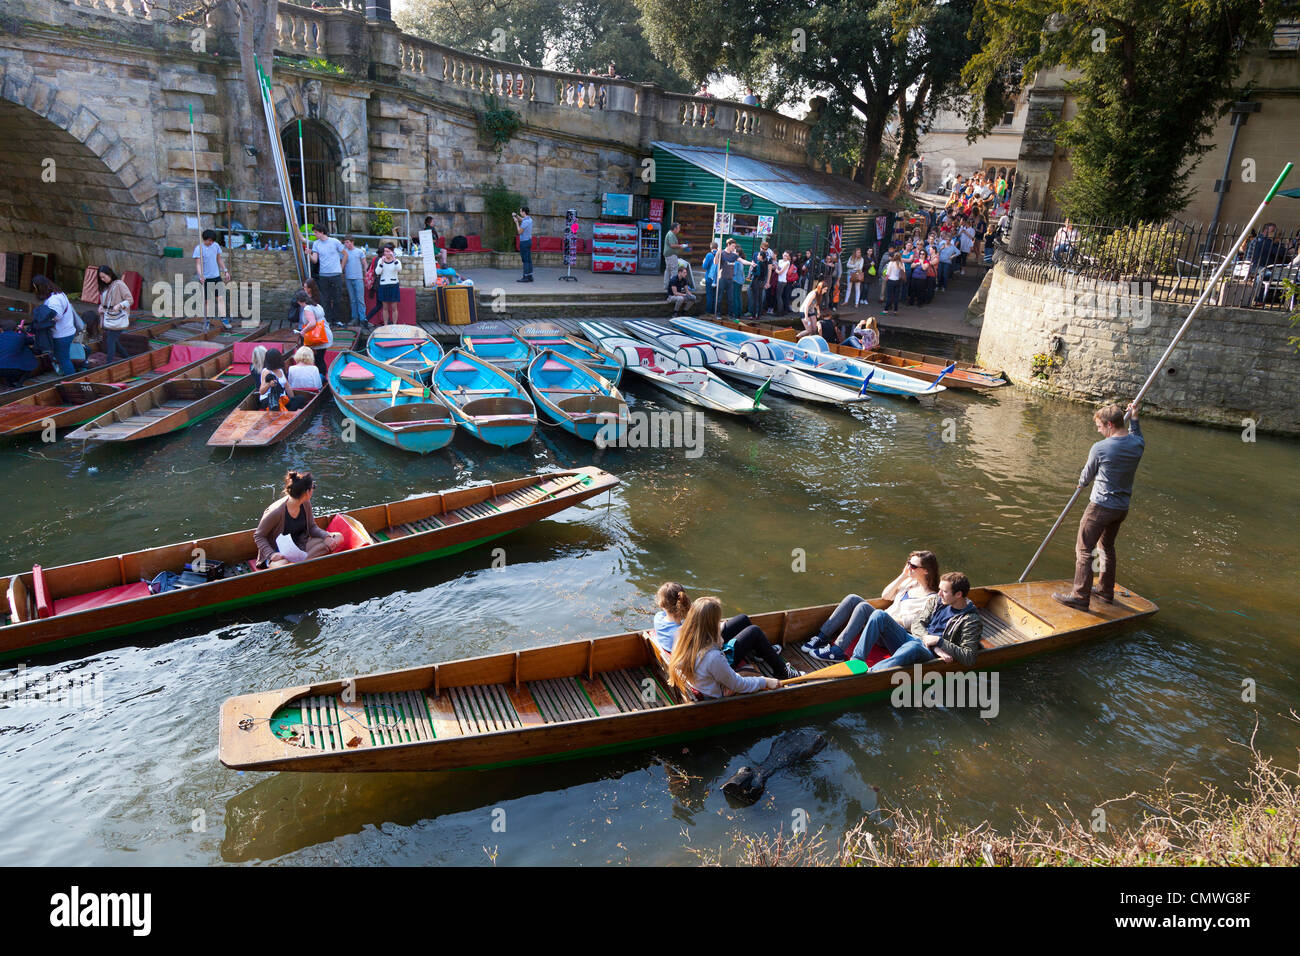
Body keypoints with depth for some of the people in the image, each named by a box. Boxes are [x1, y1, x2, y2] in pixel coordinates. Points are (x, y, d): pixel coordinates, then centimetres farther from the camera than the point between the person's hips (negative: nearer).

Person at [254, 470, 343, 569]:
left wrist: (326, 536, -13)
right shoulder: (276, 511, -23)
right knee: (281, 567, -43)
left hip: (300, 545, 7)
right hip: (279, 553, -7)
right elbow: (258, 536, -12)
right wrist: (271, 554, -26)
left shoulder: (305, 504, -4)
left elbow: (312, 527, 7)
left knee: (338, 537, -8)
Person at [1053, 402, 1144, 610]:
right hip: (1122, 507, 7)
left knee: (1084, 549, -1)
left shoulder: (1100, 448, -18)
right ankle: (1106, 591, 32)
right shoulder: (1137, 445, -2)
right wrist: (1134, 419, 26)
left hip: (1101, 506, -7)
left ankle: (1081, 596, -2)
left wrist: (1081, 483, 19)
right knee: (1107, 546, 22)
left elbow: (1087, 476, -2)